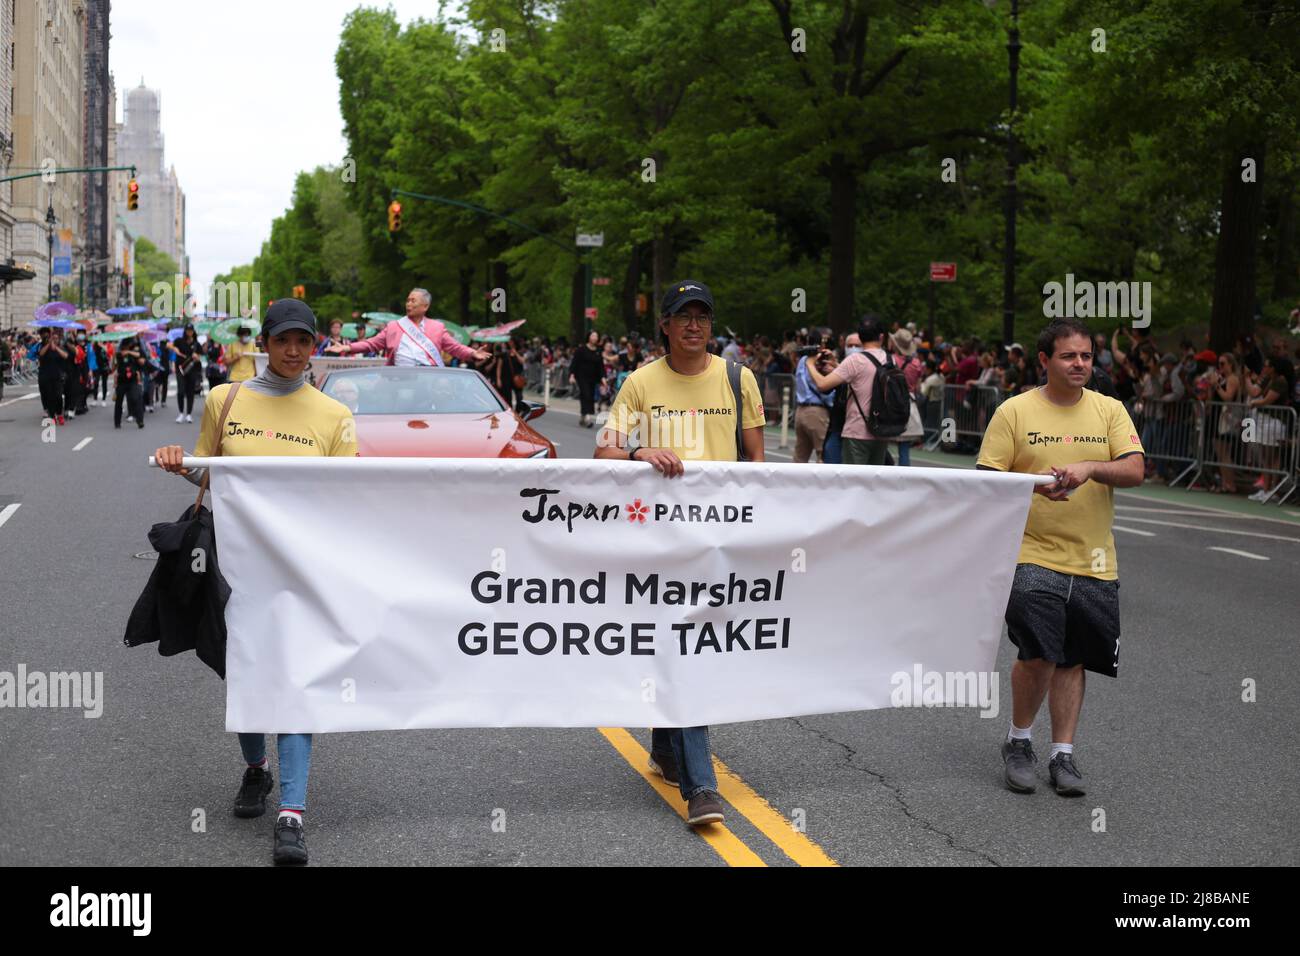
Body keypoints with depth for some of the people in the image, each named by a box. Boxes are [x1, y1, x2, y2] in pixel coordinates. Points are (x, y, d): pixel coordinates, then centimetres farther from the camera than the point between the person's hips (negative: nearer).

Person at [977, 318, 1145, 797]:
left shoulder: (1110, 411, 6)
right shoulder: (1014, 411, -1)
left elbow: (1134, 470, -4)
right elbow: (988, 478, -3)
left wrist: (1089, 468, -22)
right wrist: (1033, 483, -21)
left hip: (1094, 563, 3)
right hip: (1033, 556, -3)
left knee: (1072, 661, 9)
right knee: (1039, 654, -14)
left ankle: (1062, 754, 21)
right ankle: (1018, 742, 9)